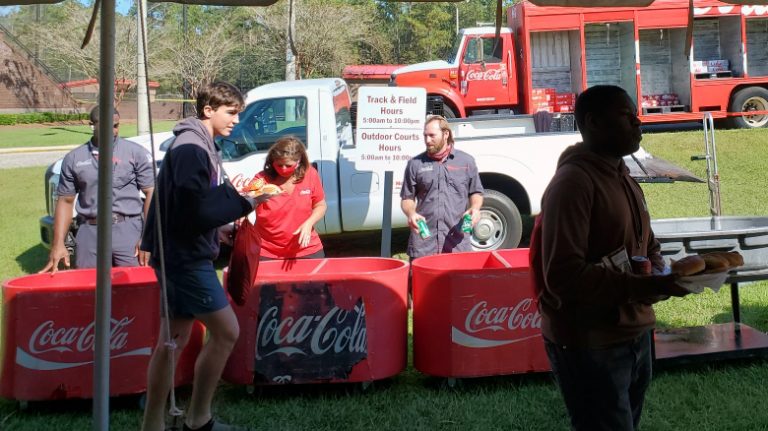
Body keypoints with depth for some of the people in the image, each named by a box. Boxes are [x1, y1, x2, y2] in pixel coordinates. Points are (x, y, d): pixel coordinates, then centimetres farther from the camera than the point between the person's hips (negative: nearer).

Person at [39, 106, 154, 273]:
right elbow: (65, 201, 13)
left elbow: (151, 193, 0)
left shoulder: (136, 152, 2)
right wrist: (58, 244, 4)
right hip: (89, 232, 2)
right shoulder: (74, 158, 10)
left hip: (129, 230, -2)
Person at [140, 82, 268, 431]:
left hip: (183, 257, 10)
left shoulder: (199, 146, 14)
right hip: (186, 257, -10)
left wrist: (235, 193, 3)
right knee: (226, 331, -5)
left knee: (174, 340, 11)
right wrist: (243, 200, -17)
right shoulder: (191, 148, -17)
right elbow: (197, 210, -24)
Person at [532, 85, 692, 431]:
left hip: (635, 338, 9)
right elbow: (562, 275, -26)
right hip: (589, 346, -9)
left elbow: (649, 247, 21)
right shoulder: (573, 182, -18)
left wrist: (659, 278, 0)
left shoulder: (625, 180, 14)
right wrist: (638, 287, -31)